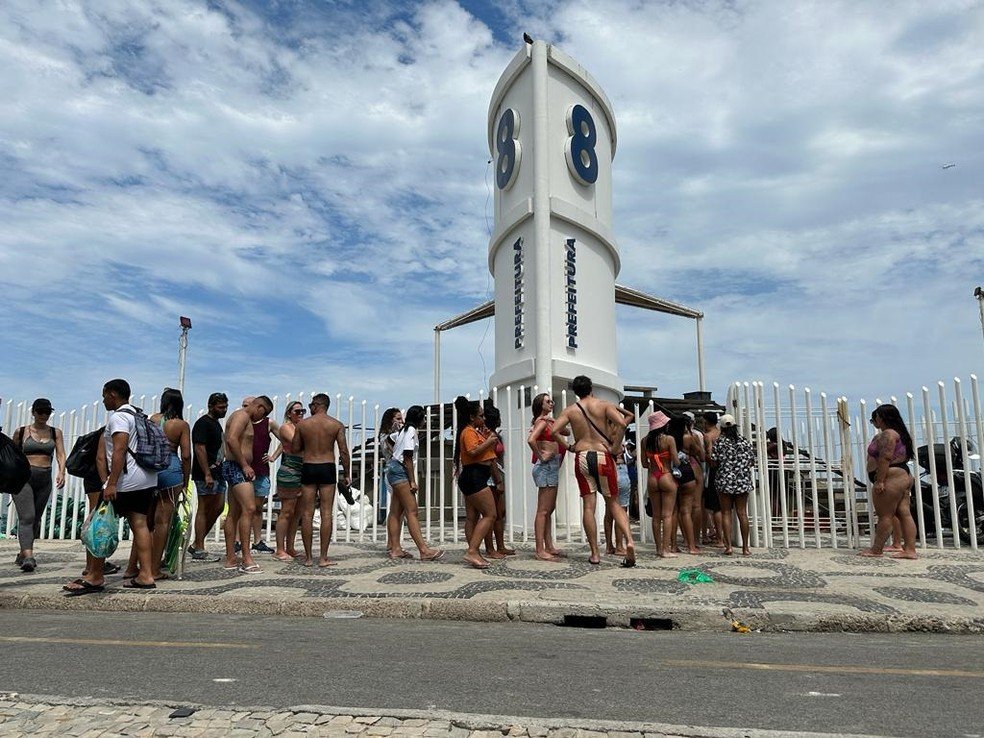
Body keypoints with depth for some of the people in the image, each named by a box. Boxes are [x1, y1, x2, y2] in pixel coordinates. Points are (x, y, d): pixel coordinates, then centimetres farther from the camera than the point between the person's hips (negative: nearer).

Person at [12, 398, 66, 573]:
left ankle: (22, 554, 24)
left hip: (44, 479, 3)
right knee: (27, 517, -15)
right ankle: (28, 557, -25)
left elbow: (60, 454, 1)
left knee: (36, 519, 10)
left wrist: (61, 472, -15)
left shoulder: (55, 432, 8)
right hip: (24, 477, -3)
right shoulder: (21, 432, 3)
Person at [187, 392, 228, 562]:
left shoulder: (216, 423, 19)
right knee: (204, 509, -4)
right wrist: (207, 474, -22)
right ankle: (199, 551, 2)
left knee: (218, 508, 10)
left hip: (217, 473, 10)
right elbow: (199, 448, -18)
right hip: (205, 474, -10)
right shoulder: (203, 423, -11)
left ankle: (196, 545, 18)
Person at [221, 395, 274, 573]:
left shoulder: (246, 419, 23)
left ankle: (231, 559, 13)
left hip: (238, 468, 11)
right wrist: (245, 465, -20)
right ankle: (247, 559, -20)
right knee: (249, 508, -17)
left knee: (234, 513, 10)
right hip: (236, 467, -11)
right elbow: (232, 440, -23)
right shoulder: (242, 415, -9)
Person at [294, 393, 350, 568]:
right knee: (326, 513, 2)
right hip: (328, 468, 0)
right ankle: (323, 558, 2)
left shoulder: (302, 424, 0)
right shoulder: (337, 425, -1)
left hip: (308, 468, 1)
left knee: (307, 513, 7)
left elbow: (295, 449, 7)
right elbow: (344, 452, -4)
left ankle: (308, 558, 10)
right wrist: (346, 474, 4)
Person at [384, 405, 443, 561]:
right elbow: (407, 458, -16)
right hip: (400, 470, -10)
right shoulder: (411, 431, -10)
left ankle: (394, 548, 7)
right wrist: (413, 481, -17)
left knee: (396, 511, 7)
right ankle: (424, 550, -20)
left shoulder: (404, 430, 17)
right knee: (412, 511, -15)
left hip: (394, 468, 10)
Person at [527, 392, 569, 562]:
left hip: (552, 466, 10)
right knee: (543, 510, -8)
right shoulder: (542, 421, -12)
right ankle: (540, 550, -6)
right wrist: (540, 457, -18)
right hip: (546, 466, -10)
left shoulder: (548, 421, 16)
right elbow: (531, 440, -28)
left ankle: (549, 546, 21)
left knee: (549, 509, 14)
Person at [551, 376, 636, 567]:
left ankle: (595, 554, 5)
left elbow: (554, 431, -4)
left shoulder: (571, 410, 6)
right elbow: (622, 422, -13)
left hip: (582, 457, 1)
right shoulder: (604, 405, 2)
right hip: (603, 456, -1)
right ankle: (629, 540, -10)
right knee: (613, 502, 10)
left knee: (588, 506, 4)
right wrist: (614, 447, -6)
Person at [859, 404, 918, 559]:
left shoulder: (887, 434, -14)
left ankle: (876, 550, -1)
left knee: (885, 516, -6)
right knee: (904, 514, 6)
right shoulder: (899, 433, 20)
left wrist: (879, 481, -23)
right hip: (903, 476, 11)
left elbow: (885, 459, -22)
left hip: (891, 478, -11)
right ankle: (909, 549, 4)